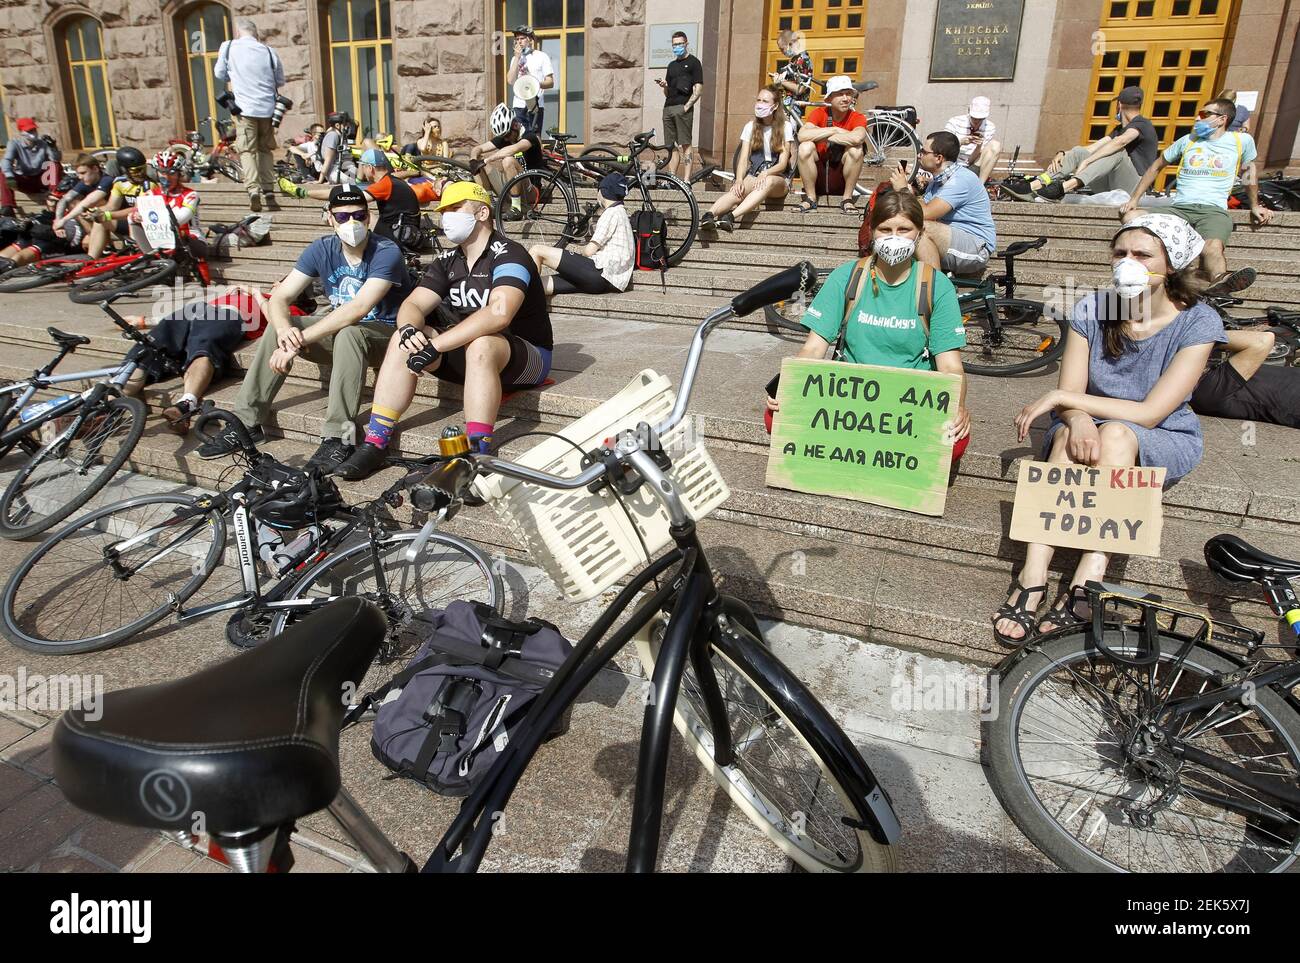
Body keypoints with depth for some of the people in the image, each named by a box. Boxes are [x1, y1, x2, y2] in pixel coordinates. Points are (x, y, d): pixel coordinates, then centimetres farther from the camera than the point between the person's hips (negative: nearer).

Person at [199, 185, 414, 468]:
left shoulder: (387, 252, -19)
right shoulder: (322, 249, -3)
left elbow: (358, 309, -32)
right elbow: (279, 298, -8)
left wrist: (300, 339, -35)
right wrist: (285, 329, -33)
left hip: (384, 332, -5)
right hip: (338, 329, 6)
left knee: (348, 334, -37)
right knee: (277, 330, -15)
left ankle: (338, 436, -35)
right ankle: (246, 422, -8)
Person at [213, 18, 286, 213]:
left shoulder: (228, 47, 0)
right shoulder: (269, 51, 1)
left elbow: (220, 74, 12)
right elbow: (280, 81, 10)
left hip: (245, 108, -2)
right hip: (267, 108, 2)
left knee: (247, 150, 1)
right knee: (266, 149, 14)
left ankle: (253, 189, -18)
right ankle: (268, 192, 10)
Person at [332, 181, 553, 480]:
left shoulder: (508, 254, -15)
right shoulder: (447, 261, 8)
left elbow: (499, 313, -33)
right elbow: (412, 305, 0)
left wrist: (435, 346, -33)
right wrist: (409, 329, -26)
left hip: (527, 355, -7)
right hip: (467, 351, 7)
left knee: (481, 346, -38)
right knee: (403, 340, -11)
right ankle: (374, 445, -14)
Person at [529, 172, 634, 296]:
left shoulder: (612, 212, -3)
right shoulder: (621, 213, 29)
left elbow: (589, 250, -8)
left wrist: (581, 253, 12)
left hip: (602, 273, -10)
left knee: (536, 250, -11)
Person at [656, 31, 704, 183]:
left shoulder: (693, 62, 4)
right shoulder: (671, 65, 23)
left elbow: (698, 89, -5)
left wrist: (687, 106, -15)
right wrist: (664, 86, 2)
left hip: (683, 108, -7)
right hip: (668, 108, 7)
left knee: (685, 145, -11)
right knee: (672, 146, 6)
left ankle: (686, 180, -15)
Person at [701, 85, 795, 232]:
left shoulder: (785, 127, 2)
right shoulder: (751, 126, 10)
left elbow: (783, 164, -6)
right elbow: (743, 159, 1)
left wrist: (765, 173, -27)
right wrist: (739, 180, -20)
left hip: (778, 178, -2)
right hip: (754, 176, 2)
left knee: (769, 181, -40)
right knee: (738, 190, -34)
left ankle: (730, 216, -57)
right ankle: (708, 215, -58)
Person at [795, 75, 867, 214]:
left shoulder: (857, 118, -5)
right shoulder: (819, 113, -3)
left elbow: (857, 138, -30)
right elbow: (802, 135, -24)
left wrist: (824, 137, -20)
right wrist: (835, 130, -20)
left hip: (841, 181, 0)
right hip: (817, 178, 1)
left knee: (856, 149, -25)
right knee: (805, 147, -24)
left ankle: (847, 199, -11)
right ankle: (810, 198, -11)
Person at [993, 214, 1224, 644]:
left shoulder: (1199, 322, -14)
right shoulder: (1093, 309, -7)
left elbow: (1149, 413, -21)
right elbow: (1070, 395, -10)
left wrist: (1060, 398, -24)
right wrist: (1079, 418, -34)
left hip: (1163, 445, -1)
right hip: (1092, 432, 2)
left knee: (1116, 434, -36)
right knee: (1068, 434, -34)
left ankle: (1086, 584, -41)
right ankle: (1033, 575, -41)